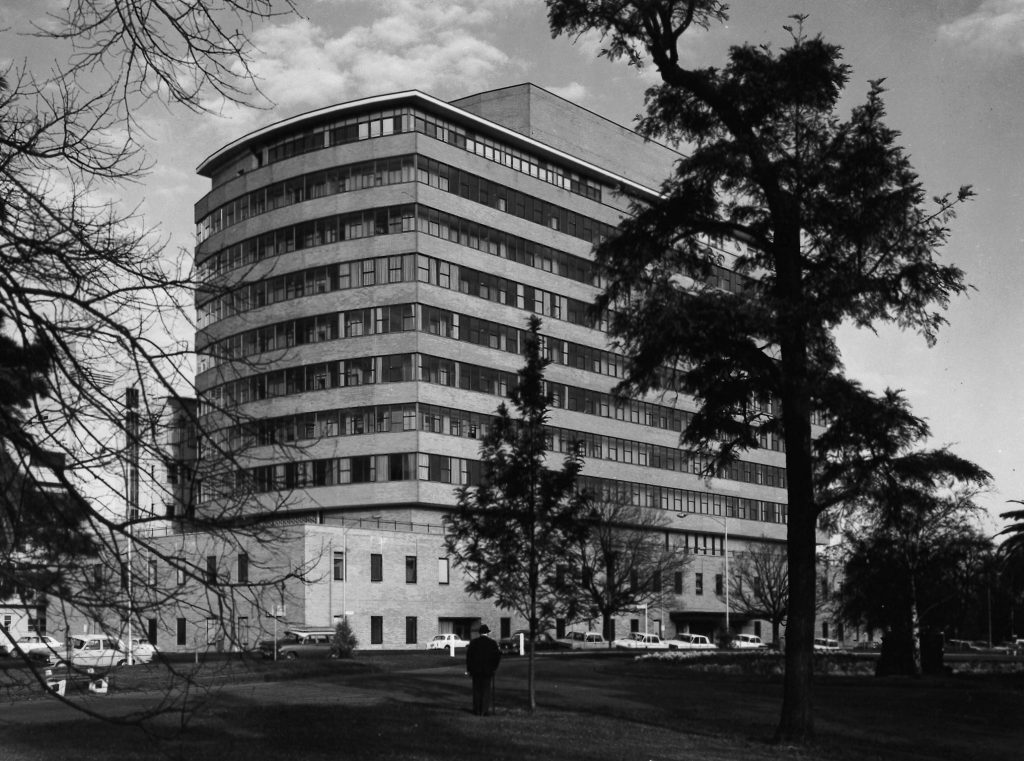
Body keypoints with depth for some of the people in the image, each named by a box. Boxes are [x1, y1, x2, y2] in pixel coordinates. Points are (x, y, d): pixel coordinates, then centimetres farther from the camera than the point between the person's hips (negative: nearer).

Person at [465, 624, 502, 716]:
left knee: (477, 690, 8)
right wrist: (494, 667, 7)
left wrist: (469, 669, 6)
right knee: (486, 691, 3)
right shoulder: (492, 643, -4)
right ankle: (485, 711, 0)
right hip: (488, 670, -1)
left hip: (476, 670, 1)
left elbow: (468, 657, 0)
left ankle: (477, 710, 9)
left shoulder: (473, 643, 0)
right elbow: (497, 656, -5)